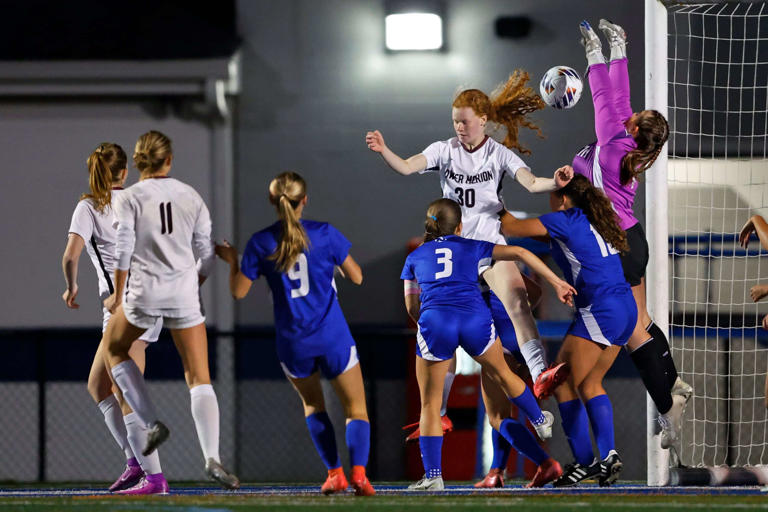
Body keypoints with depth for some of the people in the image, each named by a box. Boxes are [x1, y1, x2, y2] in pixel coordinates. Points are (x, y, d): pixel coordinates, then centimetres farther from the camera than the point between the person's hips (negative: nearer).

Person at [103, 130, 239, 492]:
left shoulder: (129, 198, -3)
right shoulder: (190, 197, 5)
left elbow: (123, 250, -7)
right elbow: (206, 253, 8)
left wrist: (118, 296, 4)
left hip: (144, 292, -2)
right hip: (184, 293, 2)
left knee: (114, 348, 27)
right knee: (200, 379, 3)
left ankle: (152, 423, 14)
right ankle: (211, 458, -14)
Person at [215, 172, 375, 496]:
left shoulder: (260, 243, -5)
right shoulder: (325, 235, -7)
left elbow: (239, 291, 2)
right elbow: (356, 277, 2)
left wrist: (231, 260, 20)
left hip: (293, 343, 2)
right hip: (332, 336, -2)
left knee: (312, 404, 25)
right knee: (356, 409, 5)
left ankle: (334, 473, 11)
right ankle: (358, 472, -20)